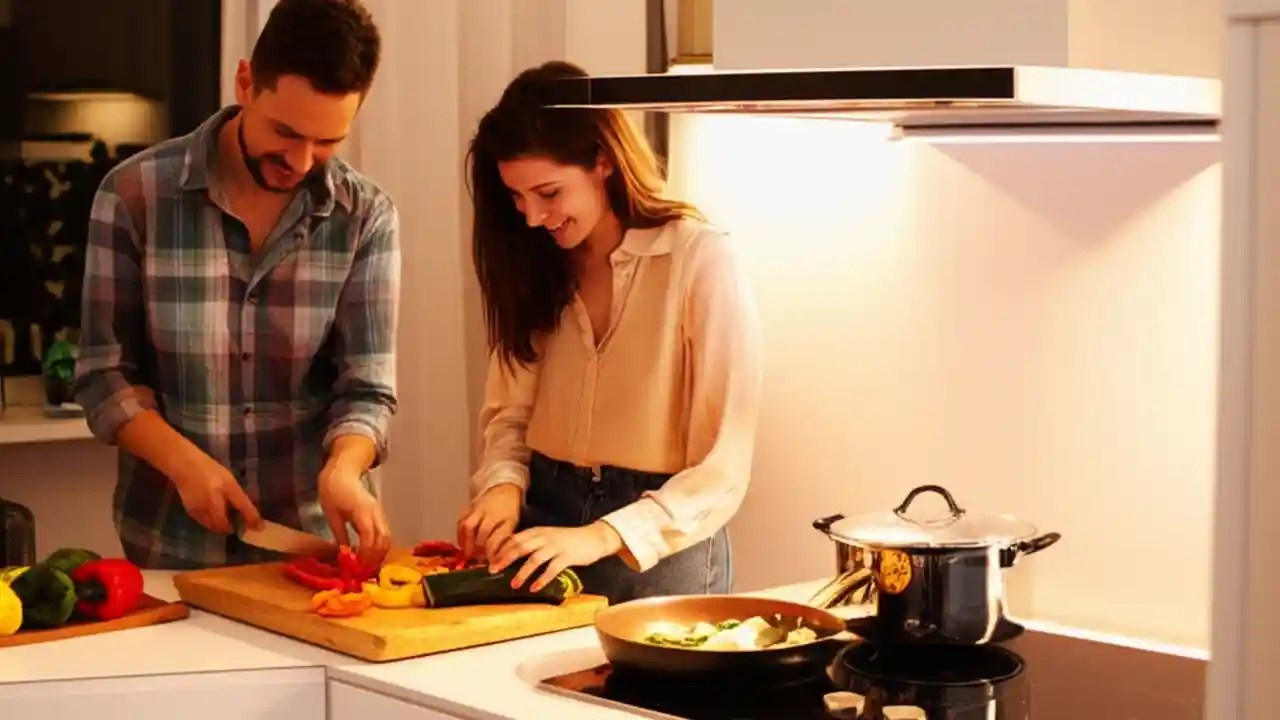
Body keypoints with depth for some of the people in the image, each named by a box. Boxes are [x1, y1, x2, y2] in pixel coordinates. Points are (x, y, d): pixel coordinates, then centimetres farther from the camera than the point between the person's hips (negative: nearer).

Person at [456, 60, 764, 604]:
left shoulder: (701, 259, -15)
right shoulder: (538, 263, 5)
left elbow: (722, 470, -18)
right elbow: (509, 410, 7)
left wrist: (601, 537, -29)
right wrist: (503, 484, -14)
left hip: (662, 546, -5)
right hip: (546, 516, 5)